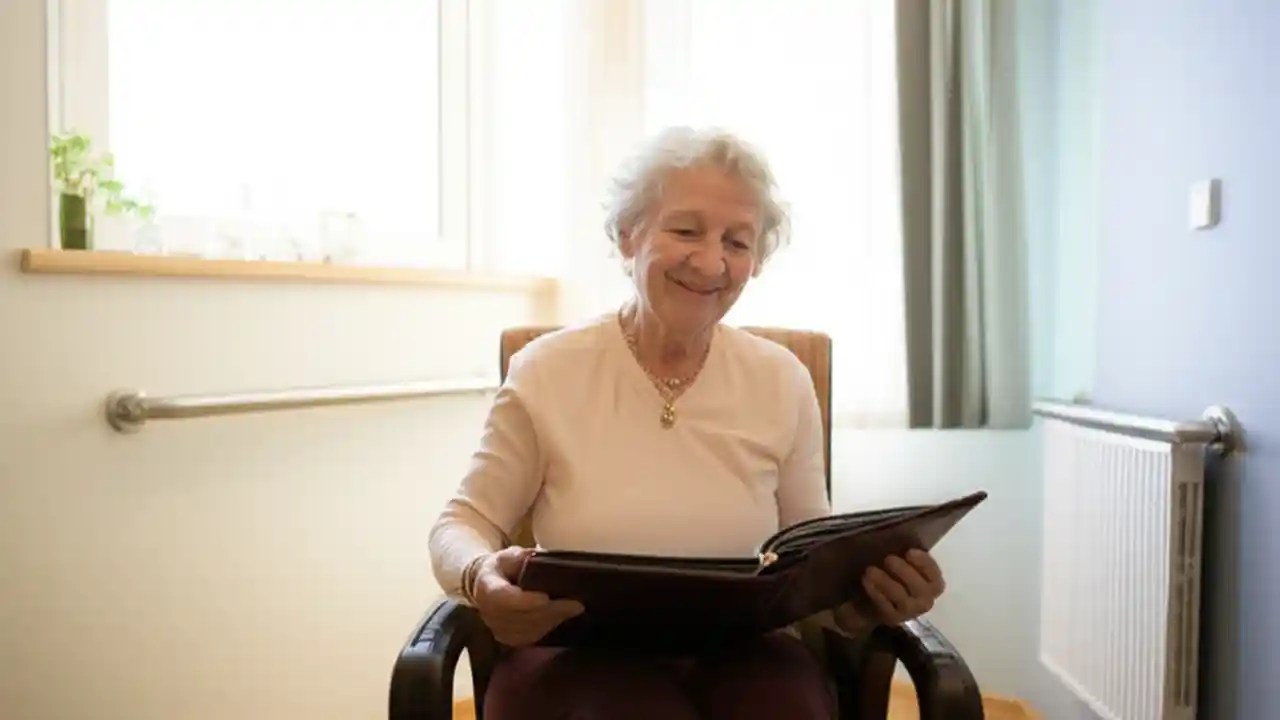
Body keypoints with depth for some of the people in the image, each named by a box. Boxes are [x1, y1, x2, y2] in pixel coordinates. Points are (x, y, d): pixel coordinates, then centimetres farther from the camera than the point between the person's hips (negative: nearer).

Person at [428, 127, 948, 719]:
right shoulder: (547, 371, -5)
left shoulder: (782, 381, 2)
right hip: (584, 656, -3)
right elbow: (464, 521, 2)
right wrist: (482, 578, -22)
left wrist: (858, 595, -16)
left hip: (745, 655, 3)